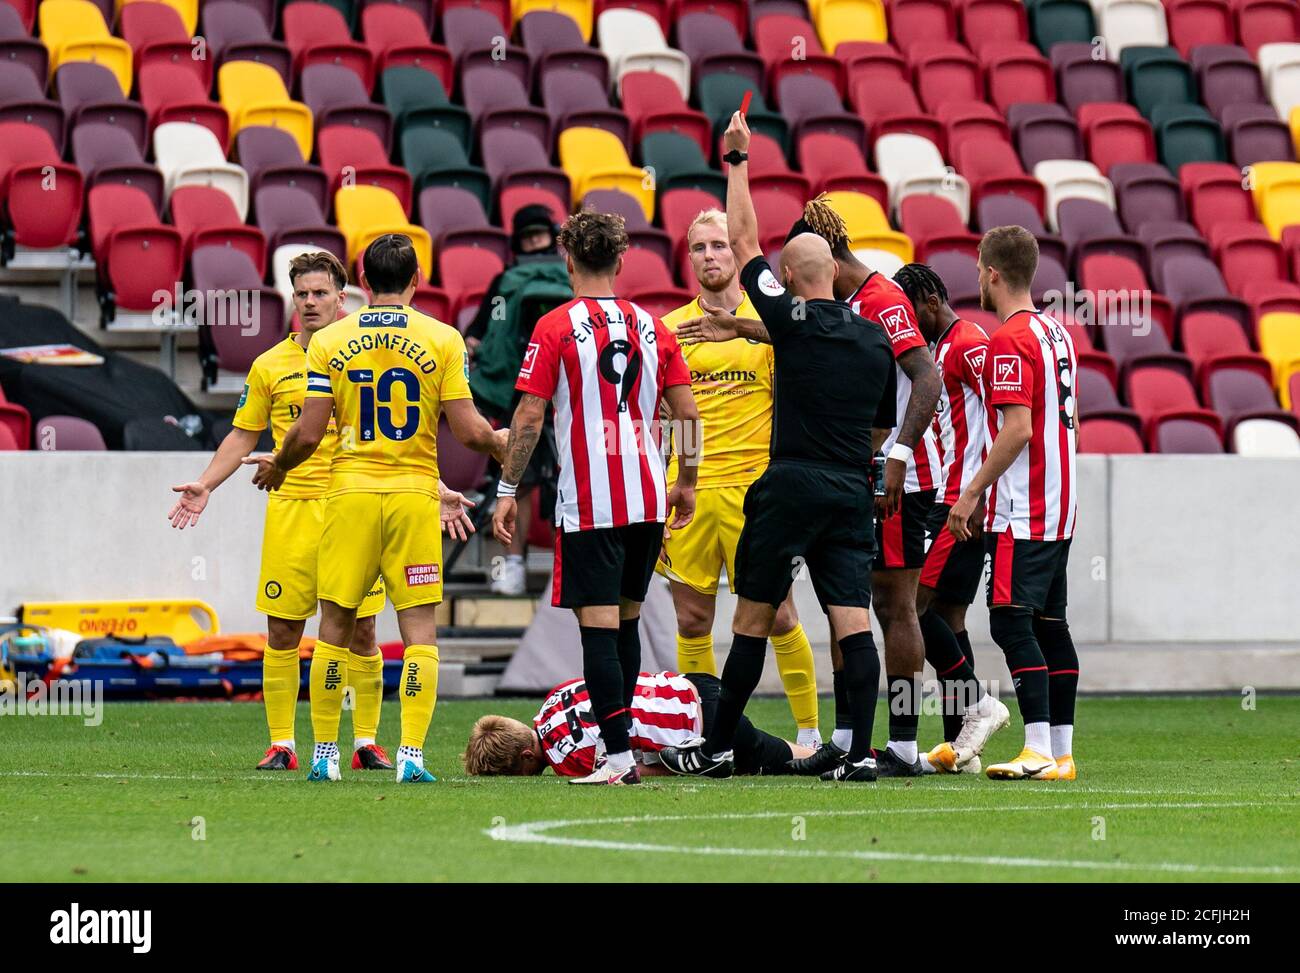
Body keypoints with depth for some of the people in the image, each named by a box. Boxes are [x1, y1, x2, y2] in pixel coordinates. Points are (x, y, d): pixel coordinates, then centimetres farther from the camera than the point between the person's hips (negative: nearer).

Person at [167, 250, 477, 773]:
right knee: (282, 632, 0)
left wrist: (436, 490, 3)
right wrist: (204, 485, 0)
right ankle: (281, 745, 6)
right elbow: (242, 436, 12)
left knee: (360, 632, 0)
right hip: (290, 509, 1)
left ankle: (366, 744, 8)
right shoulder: (269, 366, 7)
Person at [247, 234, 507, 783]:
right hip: (415, 492, -1)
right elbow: (469, 431, -5)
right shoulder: (442, 340, -2)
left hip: (349, 493, 1)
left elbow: (308, 434, -1)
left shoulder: (329, 342, 1)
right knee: (419, 629, 2)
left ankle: (324, 753, 11)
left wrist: (277, 467, 20)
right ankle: (412, 754, -7)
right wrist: (502, 443, 18)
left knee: (335, 628, 9)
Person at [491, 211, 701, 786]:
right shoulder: (652, 327, 8)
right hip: (648, 501, 5)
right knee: (625, 620, 17)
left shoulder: (556, 328, -5)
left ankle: (617, 755, -12)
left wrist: (507, 490, -2)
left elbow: (530, 417, -8)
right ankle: (617, 741, 21)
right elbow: (687, 414, 10)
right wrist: (686, 484, 23)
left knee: (598, 627, -6)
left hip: (587, 505, -5)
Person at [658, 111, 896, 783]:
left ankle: (717, 749, 11)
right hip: (852, 491, 5)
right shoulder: (875, 341, 9)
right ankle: (861, 752, -11)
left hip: (792, 486, -5)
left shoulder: (795, 322, -7)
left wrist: (738, 161, 8)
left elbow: (743, 242, 0)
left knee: (752, 618, 4)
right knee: (852, 621, -2)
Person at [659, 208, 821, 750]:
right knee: (692, 623, 3)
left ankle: (810, 732, 7)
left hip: (753, 487, -2)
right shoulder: (669, 330, 8)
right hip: (687, 492, 2)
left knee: (778, 617, -3)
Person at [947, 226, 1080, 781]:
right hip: (1060, 507, 9)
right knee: (1050, 622, 10)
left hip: (1021, 514, -9)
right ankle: (1062, 753, 11)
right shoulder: (1057, 333, 14)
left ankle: (1039, 752, -17)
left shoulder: (1010, 340, -14)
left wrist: (972, 494, -16)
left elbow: (1017, 429, -21)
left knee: (1011, 622, -10)